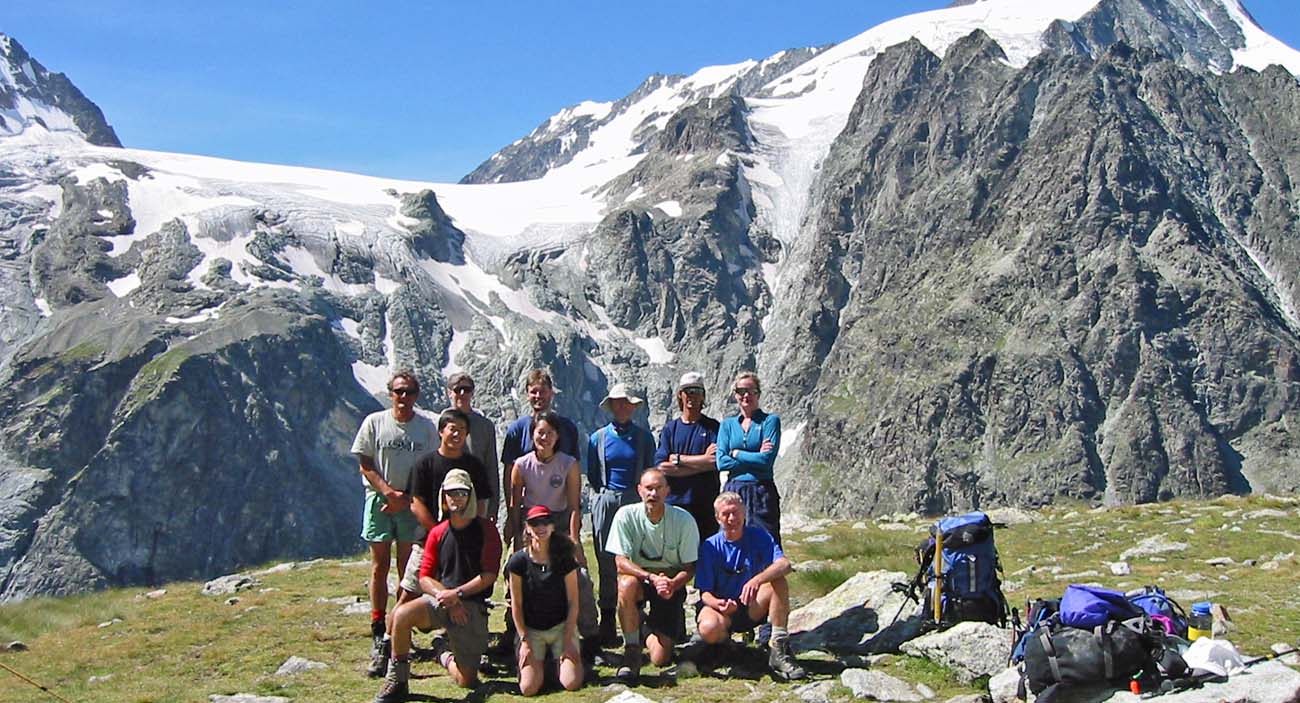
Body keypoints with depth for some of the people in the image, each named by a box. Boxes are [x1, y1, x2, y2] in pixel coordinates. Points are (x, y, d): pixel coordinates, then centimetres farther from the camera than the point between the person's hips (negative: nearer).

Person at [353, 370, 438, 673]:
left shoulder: (426, 427, 3)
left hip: (412, 503, 1)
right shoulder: (374, 422, 1)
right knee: (380, 567, 2)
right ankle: (378, 632, 8)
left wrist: (406, 498, -9)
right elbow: (366, 465, 0)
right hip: (379, 500, -1)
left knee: (408, 568, 3)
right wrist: (389, 492, -12)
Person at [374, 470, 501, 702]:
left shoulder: (486, 530, -1)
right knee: (402, 614, -32)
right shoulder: (438, 533, 8)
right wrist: (444, 596, -14)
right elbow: (425, 578, 5)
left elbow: (489, 576, -7)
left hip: (472, 606, -2)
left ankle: (445, 652, 31)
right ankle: (397, 681, -14)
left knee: (466, 680, -5)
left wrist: (457, 593, -16)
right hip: (439, 600, 2)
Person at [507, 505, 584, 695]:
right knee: (529, 688, -16)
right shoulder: (518, 561, -8)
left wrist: (568, 640, -8)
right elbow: (516, 604, -3)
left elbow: (573, 602, -4)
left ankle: (558, 660, 18)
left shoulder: (564, 559, -7)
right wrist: (524, 641, -6)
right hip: (531, 630, 0)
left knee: (572, 683, -16)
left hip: (561, 626, 0)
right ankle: (540, 662, 17)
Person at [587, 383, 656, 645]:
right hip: (605, 502, 1)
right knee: (606, 561, 1)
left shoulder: (644, 436, 7)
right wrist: (604, 494, 6)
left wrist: (643, 496, 3)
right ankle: (607, 619, 7)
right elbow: (592, 474, 13)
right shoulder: (598, 437, 9)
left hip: (635, 502, -1)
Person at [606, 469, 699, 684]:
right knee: (626, 584, -39)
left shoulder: (683, 519, -15)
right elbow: (621, 562, -17)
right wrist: (653, 578, -32)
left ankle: (652, 632, 27)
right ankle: (632, 652, -21)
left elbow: (689, 568, -8)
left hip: (672, 583, 0)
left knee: (661, 659, -12)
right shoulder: (626, 515, -15)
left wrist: (672, 584, -29)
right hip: (640, 577, 0)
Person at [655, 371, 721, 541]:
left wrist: (678, 459, -4)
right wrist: (702, 460, -6)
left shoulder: (712, 427, 8)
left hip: (705, 503, -1)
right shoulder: (670, 428, 12)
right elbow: (660, 465, -1)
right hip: (674, 500, 1)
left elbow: (716, 462, -8)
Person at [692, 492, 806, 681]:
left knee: (778, 582, -27)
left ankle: (778, 649, -21)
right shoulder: (710, 546, -7)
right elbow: (705, 593, -9)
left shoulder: (758, 536, -4)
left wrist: (757, 580, -41)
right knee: (709, 628, -37)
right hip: (722, 608, -2)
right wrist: (717, 603, -34)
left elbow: (784, 564, -22)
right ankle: (725, 642, 2)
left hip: (753, 608, 2)